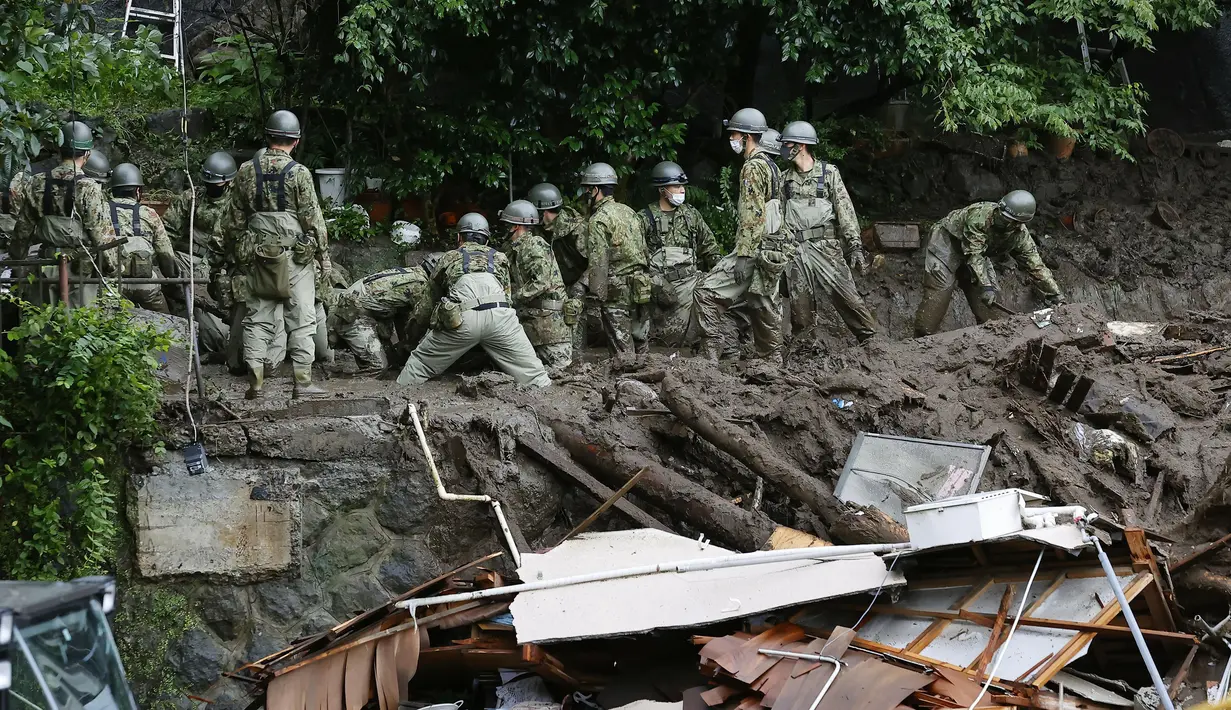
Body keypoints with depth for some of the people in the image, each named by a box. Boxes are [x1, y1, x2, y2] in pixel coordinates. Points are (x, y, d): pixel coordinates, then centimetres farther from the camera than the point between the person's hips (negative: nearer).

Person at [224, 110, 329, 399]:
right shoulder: (298, 173, -8)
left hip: (257, 256, 4)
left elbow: (234, 221, 10)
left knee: (257, 319, 8)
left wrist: (238, 254, 19)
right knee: (301, 320, 1)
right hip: (294, 257, -4)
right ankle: (302, 382, -1)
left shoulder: (246, 171, 4)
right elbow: (313, 219, -7)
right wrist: (324, 255, 2)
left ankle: (255, 382, 6)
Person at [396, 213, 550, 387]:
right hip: (499, 314, 1)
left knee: (419, 363, 15)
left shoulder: (449, 258, 28)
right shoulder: (499, 258, 30)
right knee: (532, 370, 6)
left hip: (461, 319, -1)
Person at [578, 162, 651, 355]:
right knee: (641, 343, 11)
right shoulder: (629, 212, 14)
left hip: (617, 291, -7)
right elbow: (644, 250, 15)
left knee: (622, 350, -3)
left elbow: (598, 264, -15)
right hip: (640, 289, 7)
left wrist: (596, 297, -13)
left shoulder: (599, 220, -10)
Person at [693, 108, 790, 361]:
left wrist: (743, 256, -22)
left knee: (706, 293, -11)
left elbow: (753, 216, -20)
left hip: (755, 251, -10)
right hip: (772, 251, 10)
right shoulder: (772, 165, 19)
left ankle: (710, 356, -15)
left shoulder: (753, 167, -12)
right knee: (764, 307, 12)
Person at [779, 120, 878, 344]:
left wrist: (855, 246, -10)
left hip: (825, 246, -4)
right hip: (796, 251, 4)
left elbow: (845, 210, -3)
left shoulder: (829, 173, 1)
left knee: (846, 295, -10)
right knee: (800, 305, 2)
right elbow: (781, 217, 17)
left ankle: (870, 338, -3)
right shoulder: (786, 180, 13)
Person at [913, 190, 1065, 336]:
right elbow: (973, 253, -37)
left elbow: (1036, 266, -6)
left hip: (977, 254, 6)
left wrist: (1055, 293, -8)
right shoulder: (980, 214, -36)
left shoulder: (1021, 236, -16)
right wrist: (985, 286, -42)